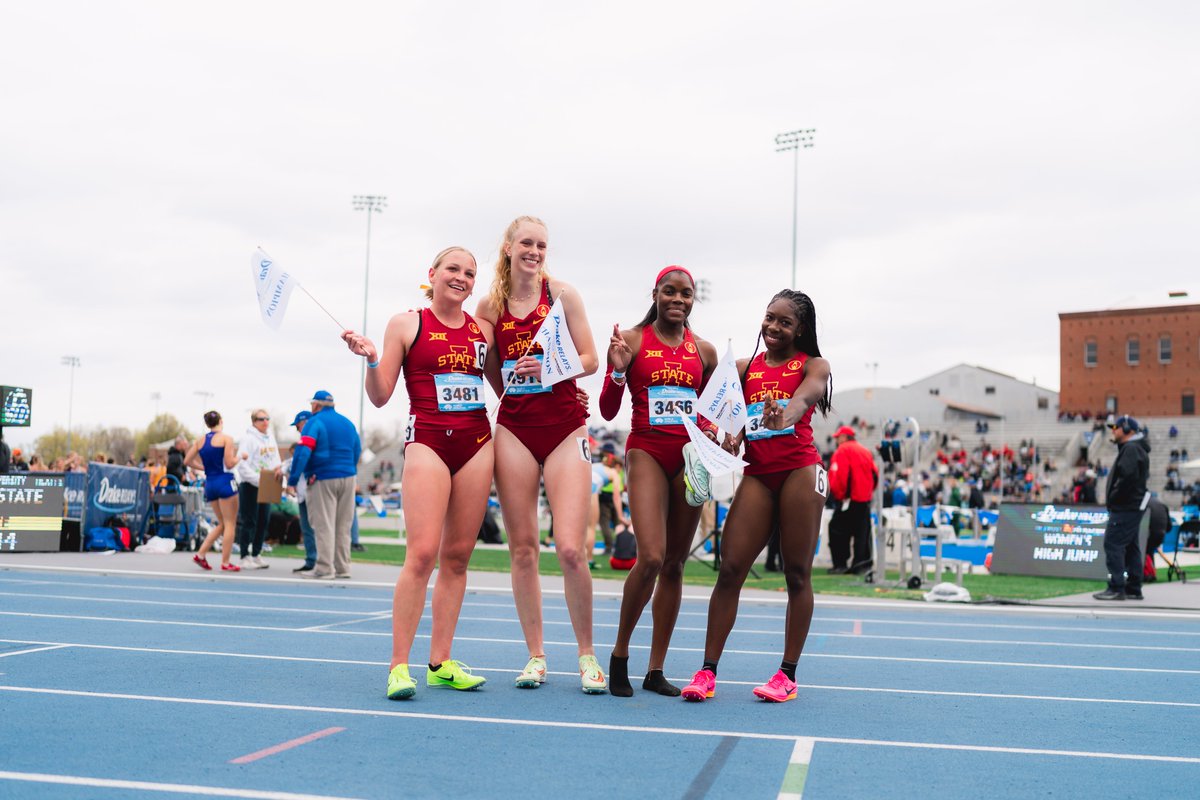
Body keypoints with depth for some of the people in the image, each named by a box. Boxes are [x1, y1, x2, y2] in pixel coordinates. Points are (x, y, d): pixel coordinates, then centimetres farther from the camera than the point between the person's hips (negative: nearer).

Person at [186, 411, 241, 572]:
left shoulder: (200, 441, 10)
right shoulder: (226, 438, -6)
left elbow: (187, 461, 10)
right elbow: (229, 463, -12)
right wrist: (240, 456, 6)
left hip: (209, 484, 7)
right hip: (225, 481, -6)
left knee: (222, 524, 18)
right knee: (230, 523, 1)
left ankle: (201, 554, 8)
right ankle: (225, 563, -1)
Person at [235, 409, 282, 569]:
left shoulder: (270, 436, 11)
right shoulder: (248, 439, -11)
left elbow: (275, 456, 17)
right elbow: (242, 465, -18)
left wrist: (277, 467, -5)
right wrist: (259, 480, -22)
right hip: (249, 485, -7)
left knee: (263, 520, 10)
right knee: (249, 522, -4)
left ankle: (256, 554, 20)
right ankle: (245, 557, 3)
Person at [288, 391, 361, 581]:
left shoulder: (315, 422, -7)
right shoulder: (347, 423, 13)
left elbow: (302, 452, -16)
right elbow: (357, 450, 18)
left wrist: (293, 479, -14)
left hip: (324, 480, -6)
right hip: (348, 478, 6)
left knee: (324, 525, -2)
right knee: (343, 526, 12)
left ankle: (324, 568, -3)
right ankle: (342, 567, 15)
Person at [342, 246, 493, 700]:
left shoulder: (483, 330, 12)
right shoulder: (407, 325, 3)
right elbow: (380, 396, 2)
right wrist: (370, 358, -14)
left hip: (476, 442, 4)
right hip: (427, 441, -4)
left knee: (457, 556, 5)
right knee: (422, 553, -15)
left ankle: (441, 663, 12)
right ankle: (399, 666, -8)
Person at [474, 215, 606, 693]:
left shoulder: (562, 294, 2)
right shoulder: (491, 305, 7)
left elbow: (590, 360, 0)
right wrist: (513, 397, 5)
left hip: (564, 429, -2)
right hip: (515, 431, 2)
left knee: (570, 548, -10)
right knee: (522, 548, 3)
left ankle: (587, 655, 6)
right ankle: (535, 656, 15)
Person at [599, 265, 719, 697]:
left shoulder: (704, 351, 11)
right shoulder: (632, 340, 1)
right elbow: (608, 411, -1)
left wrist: (710, 431, 0)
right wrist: (617, 370, -17)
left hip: (689, 458, 4)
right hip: (647, 453, -4)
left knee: (674, 565, 5)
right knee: (651, 557, -18)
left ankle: (656, 669, 15)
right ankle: (619, 653, 4)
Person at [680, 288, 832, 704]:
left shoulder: (813, 366, 4)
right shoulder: (746, 367, 15)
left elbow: (806, 395, -18)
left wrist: (784, 414, -41)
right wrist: (731, 434, -17)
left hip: (800, 471, -3)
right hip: (757, 474, 3)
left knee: (797, 574, 1)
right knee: (730, 569, -5)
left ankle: (788, 674, 9)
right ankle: (707, 672, -1)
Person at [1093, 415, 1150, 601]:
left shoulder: (1131, 449, -14)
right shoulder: (1135, 448, 20)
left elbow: (1128, 477, -25)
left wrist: (1113, 498, -14)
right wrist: (1113, 500, 13)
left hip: (1125, 509, -11)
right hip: (1132, 507, 11)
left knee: (1112, 544, -11)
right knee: (1130, 547, 12)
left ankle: (1116, 588, -12)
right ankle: (1133, 589, 16)